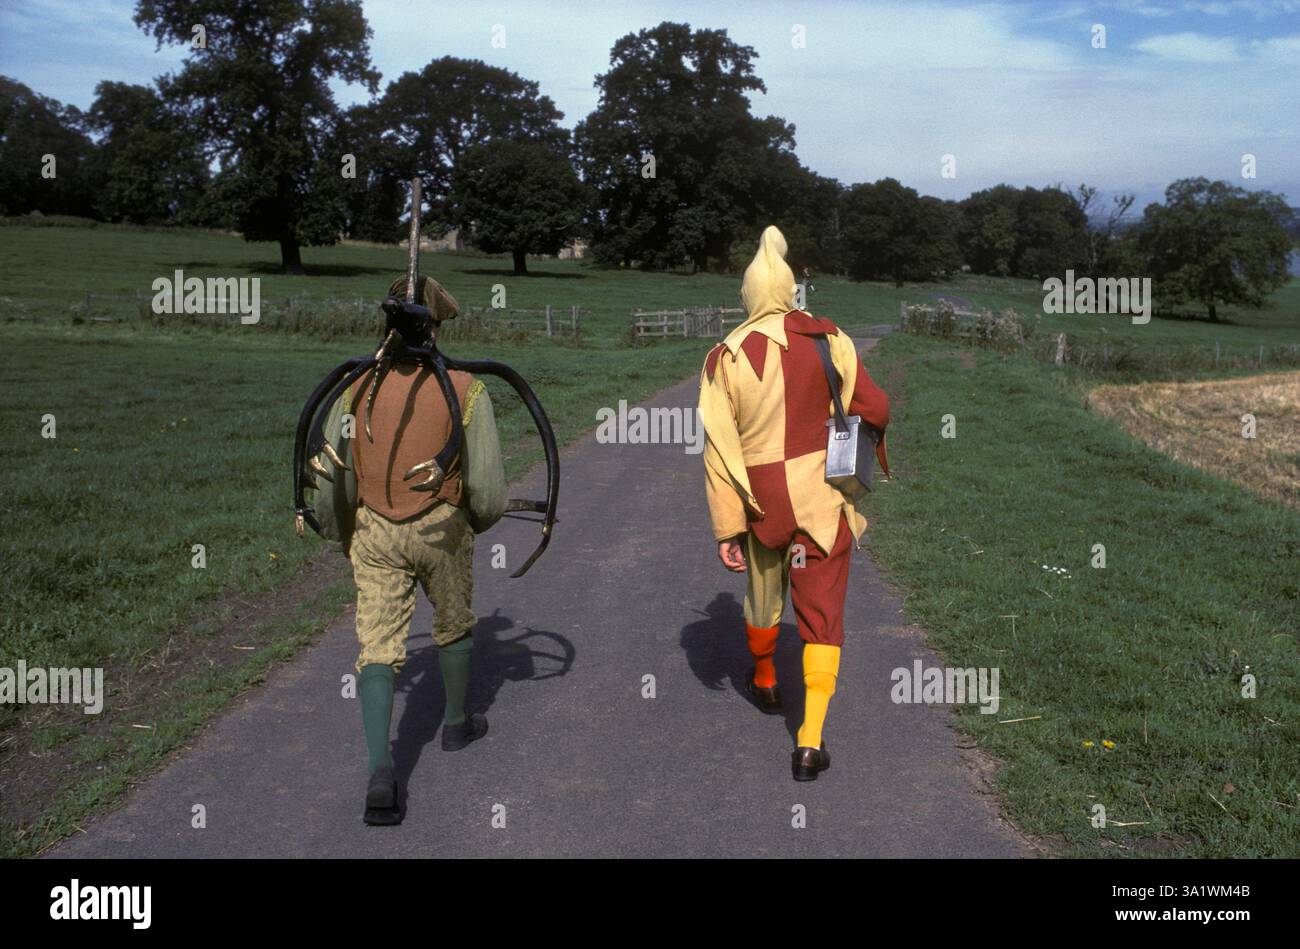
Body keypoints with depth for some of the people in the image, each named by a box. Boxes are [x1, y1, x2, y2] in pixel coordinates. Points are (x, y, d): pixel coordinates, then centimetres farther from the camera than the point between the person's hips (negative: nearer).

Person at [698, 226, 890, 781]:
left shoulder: (725, 359, -6)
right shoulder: (828, 340, -5)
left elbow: (720, 449, -8)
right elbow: (874, 408, -2)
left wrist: (726, 529, -5)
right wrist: (872, 451, 20)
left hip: (762, 499, 1)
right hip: (823, 497, -1)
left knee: (764, 595, 23)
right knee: (822, 611, 3)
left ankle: (764, 682, 49)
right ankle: (811, 741, -3)